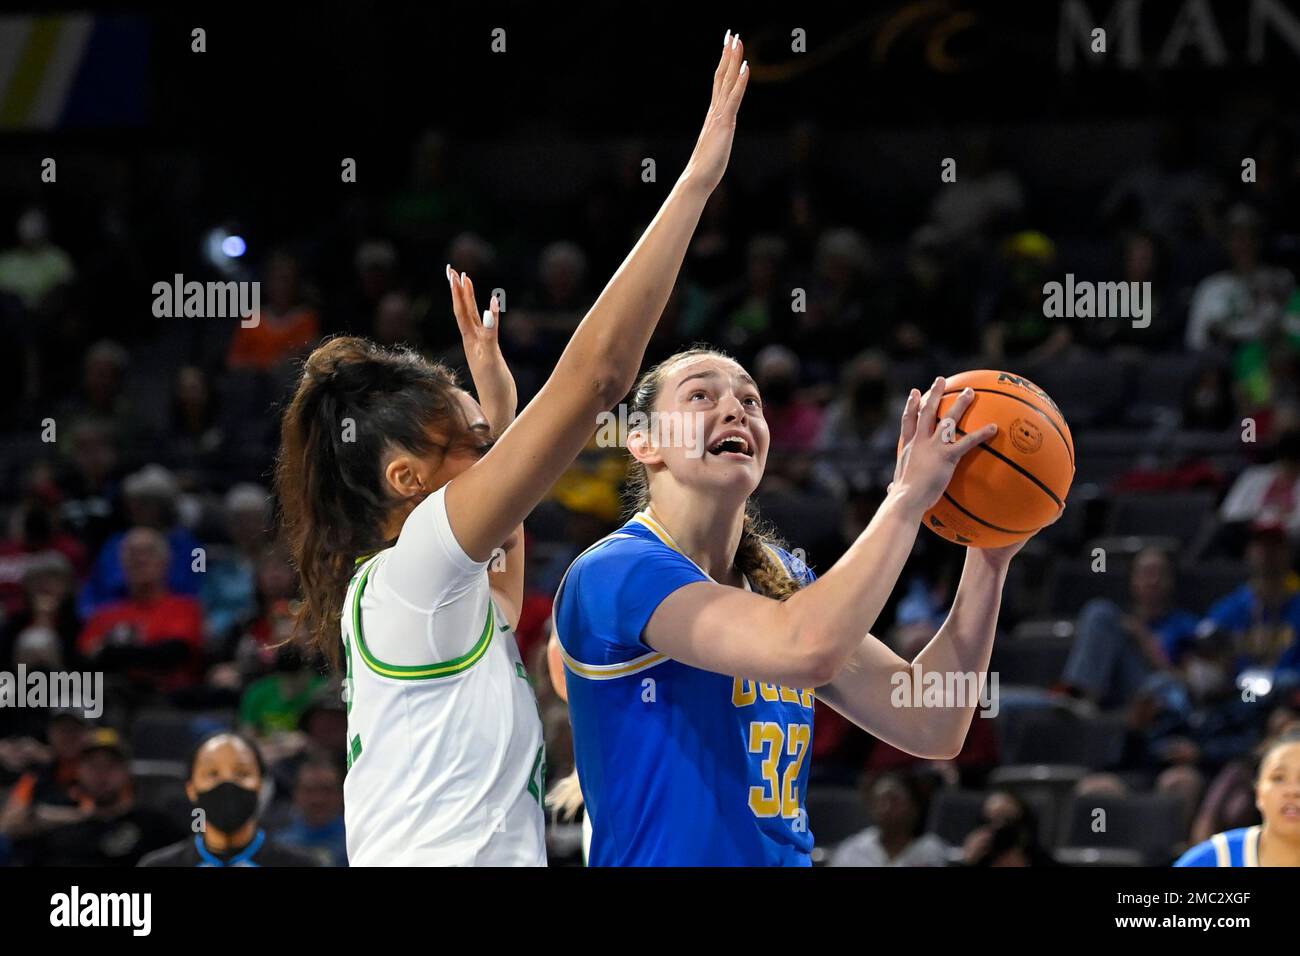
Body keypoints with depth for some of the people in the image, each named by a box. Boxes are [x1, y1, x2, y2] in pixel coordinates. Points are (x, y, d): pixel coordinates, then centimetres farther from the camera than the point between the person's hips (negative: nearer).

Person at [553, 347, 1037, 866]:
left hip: (788, 857, 7)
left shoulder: (779, 577, 9)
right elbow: (804, 647, -27)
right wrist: (907, 497, -19)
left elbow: (930, 728, 3)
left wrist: (989, 559, -5)